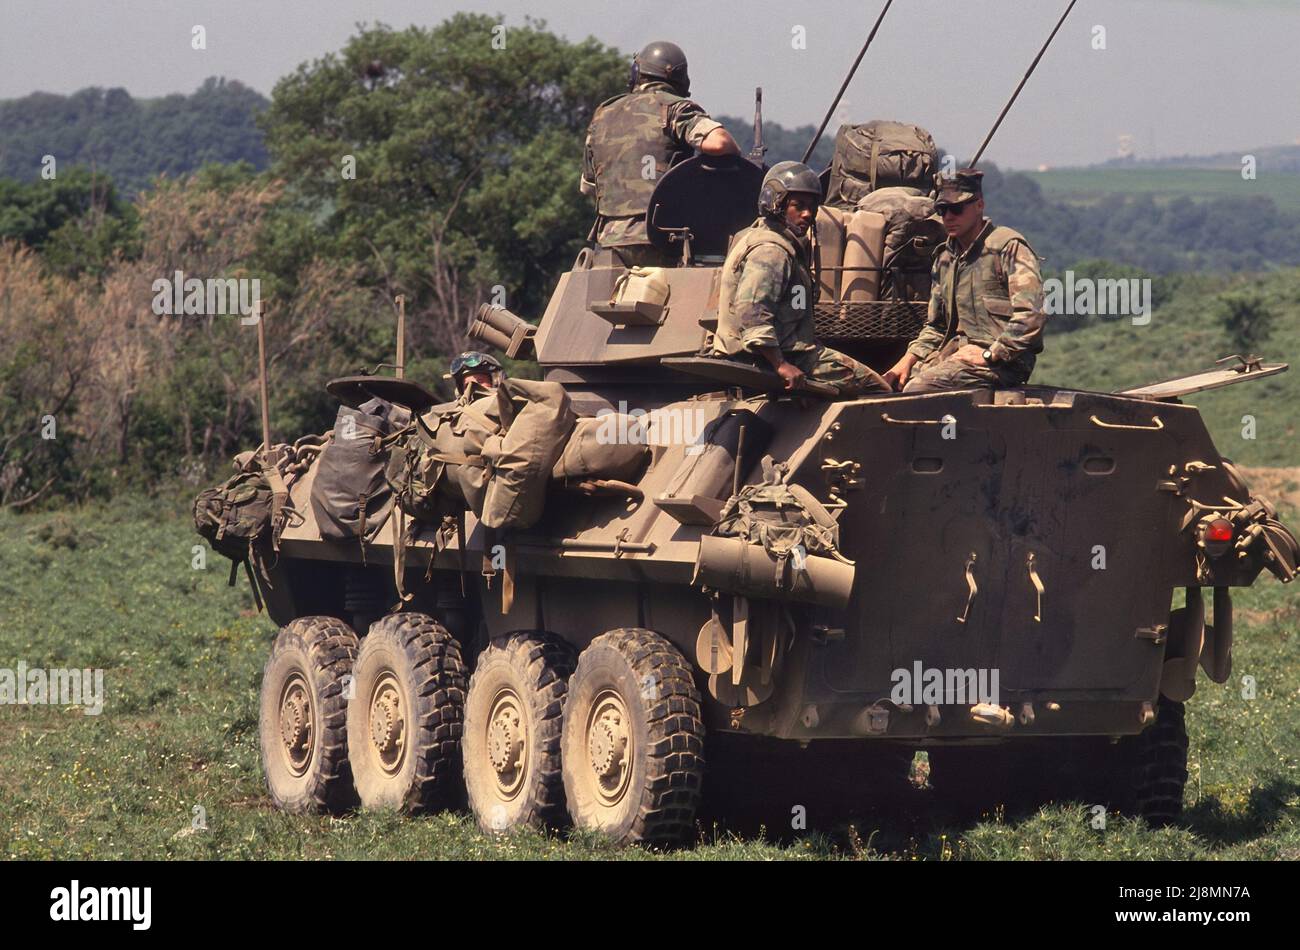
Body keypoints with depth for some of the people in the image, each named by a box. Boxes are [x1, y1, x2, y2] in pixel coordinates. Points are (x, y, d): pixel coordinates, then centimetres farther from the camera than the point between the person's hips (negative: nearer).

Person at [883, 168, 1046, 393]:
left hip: (1000, 362, -8)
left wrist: (989, 354, -18)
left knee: (916, 390, -28)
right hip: (954, 353, 8)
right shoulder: (944, 258, 20)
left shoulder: (1009, 246, -5)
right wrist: (909, 358, 6)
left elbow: (1030, 315, -15)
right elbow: (935, 326, 25)